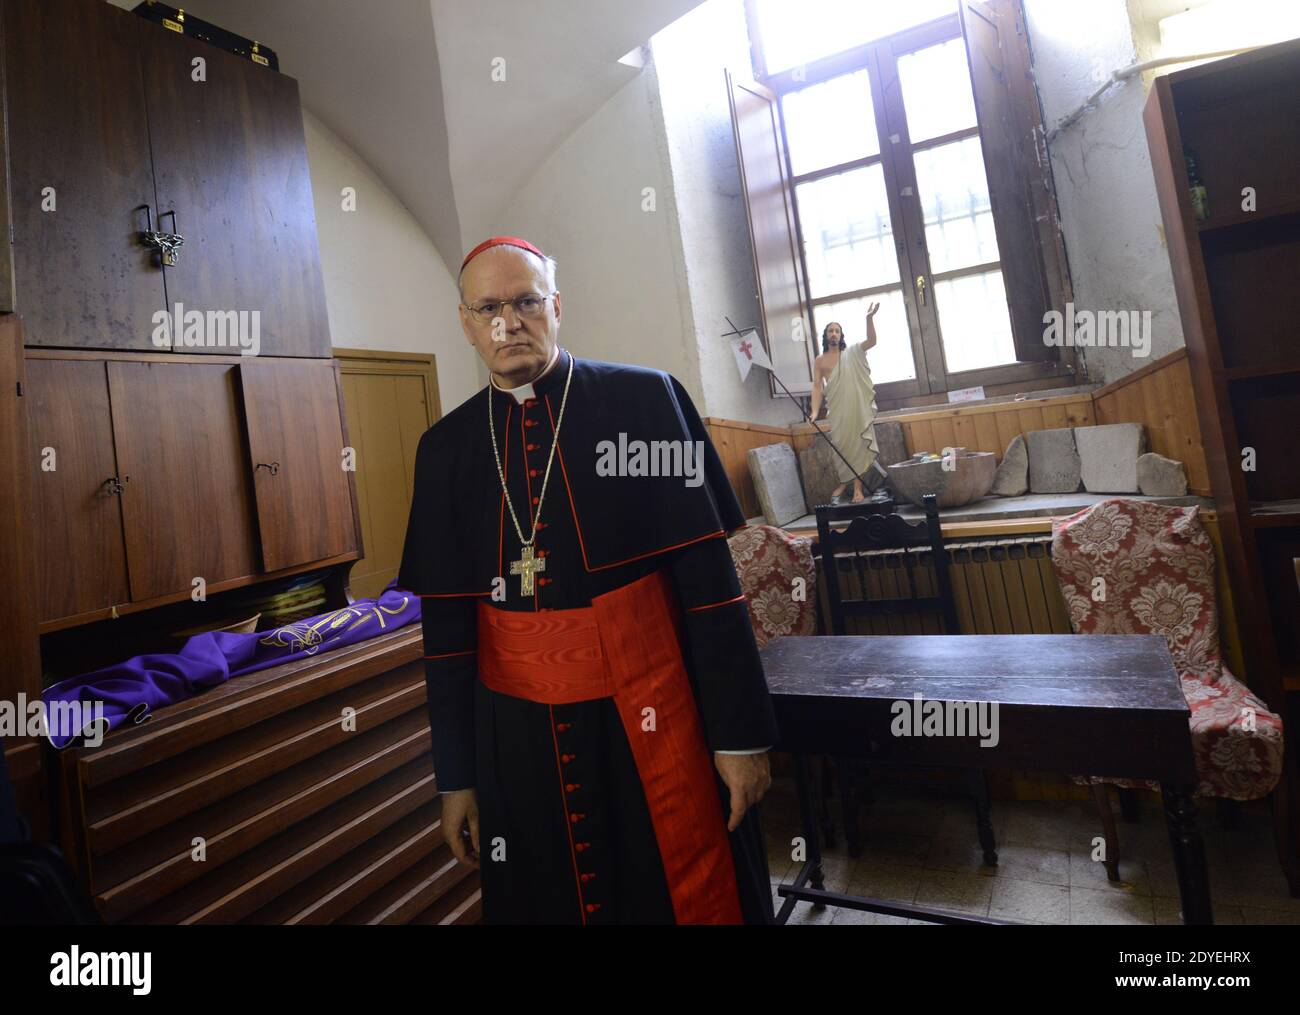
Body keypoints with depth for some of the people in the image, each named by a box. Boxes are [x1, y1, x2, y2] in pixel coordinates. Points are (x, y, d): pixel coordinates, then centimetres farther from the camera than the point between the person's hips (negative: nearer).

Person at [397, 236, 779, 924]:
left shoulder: (646, 400, -5)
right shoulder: (445, 446, 4)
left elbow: (708, 577, -7)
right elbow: (446, 621, 6)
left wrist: (740, 734, -7)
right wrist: (455, 778, 9)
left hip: (650, 714, -2)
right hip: (518, 737, 3)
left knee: (693, 897, 12)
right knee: (542, 900, 18)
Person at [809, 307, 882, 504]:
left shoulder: (852, 354, 7)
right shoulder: (819, 361, 8)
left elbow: (872, 341, -7)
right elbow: (817, 387, 2)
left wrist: (869, 318, -21)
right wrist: (815, 411, -11)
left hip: (858, 408, 0)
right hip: (837, 411, 1)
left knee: (857, 446, -1)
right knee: (840, 447, 4)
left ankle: (858, 488, 1)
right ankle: (843, 483, 22)